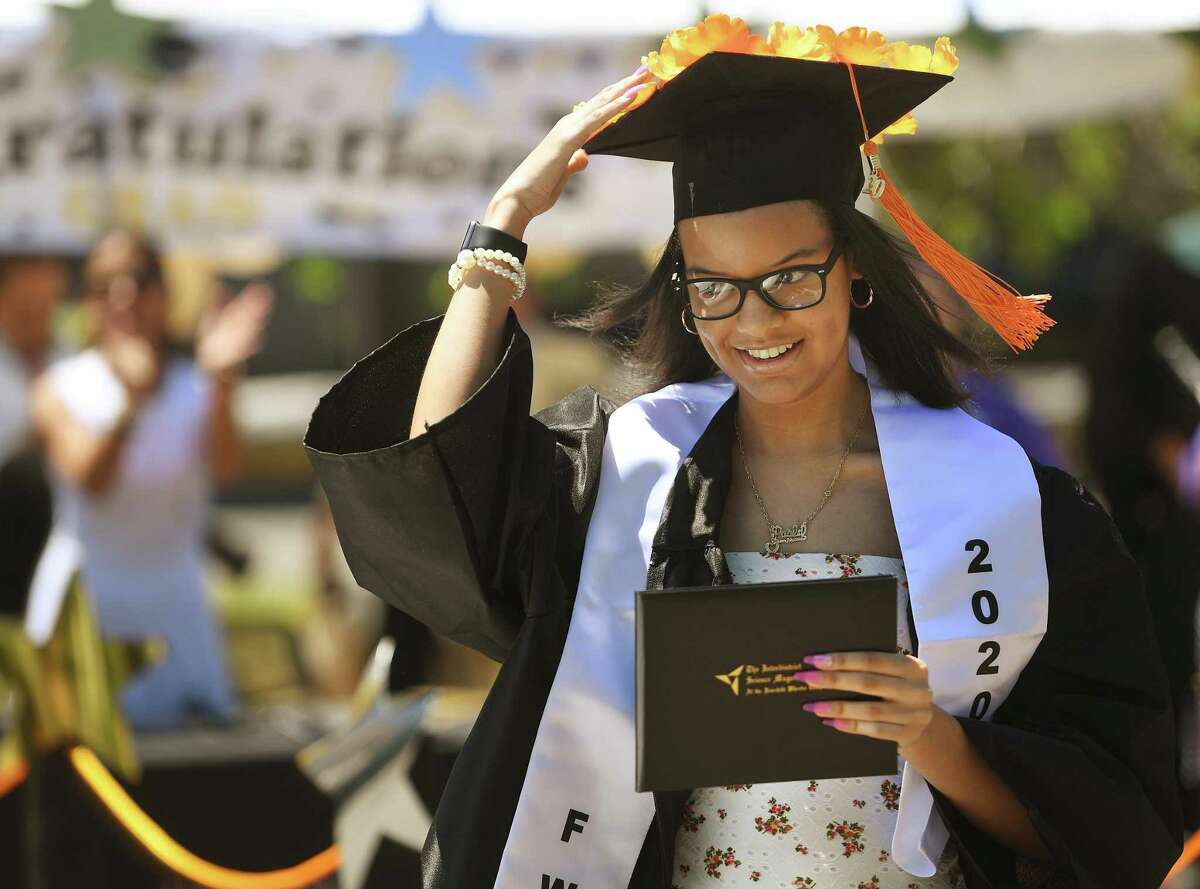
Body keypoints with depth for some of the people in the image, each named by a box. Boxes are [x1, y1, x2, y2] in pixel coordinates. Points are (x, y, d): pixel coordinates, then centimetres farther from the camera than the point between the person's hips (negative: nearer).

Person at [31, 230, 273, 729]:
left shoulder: (195, 389, 0)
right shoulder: (61, 390, -2)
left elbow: (224, 471, -17)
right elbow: (90, 479, -19)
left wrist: (220, 383, -33)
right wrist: (131, 404, -37)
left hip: (175, 606, 1)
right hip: (90, 606, -1)